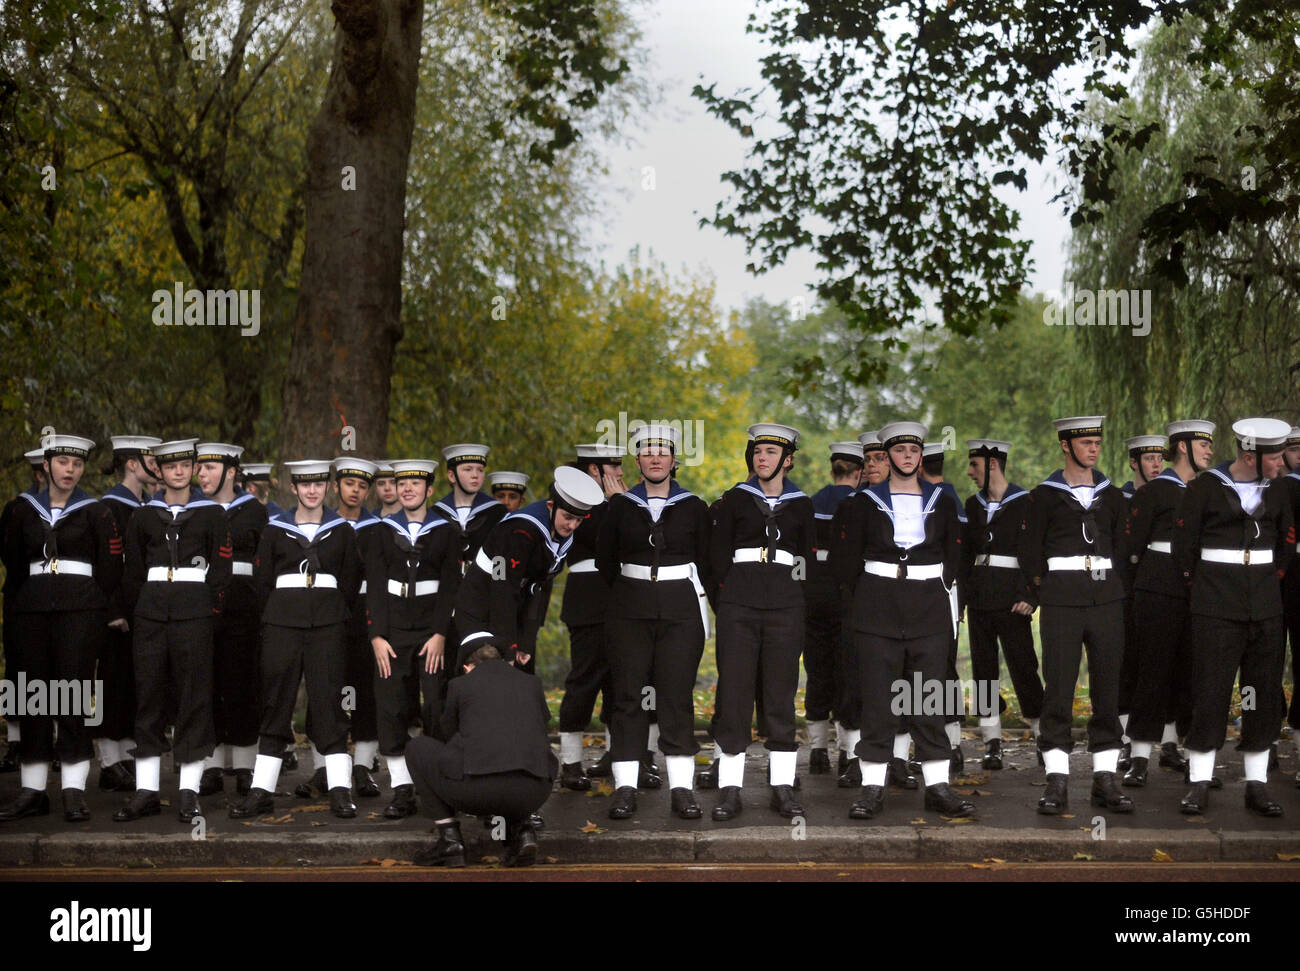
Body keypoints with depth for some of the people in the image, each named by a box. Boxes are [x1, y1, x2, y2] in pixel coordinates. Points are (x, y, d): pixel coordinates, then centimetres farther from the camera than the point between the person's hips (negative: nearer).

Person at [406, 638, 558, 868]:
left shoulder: (460, 685, 17)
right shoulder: (532, 683, 24)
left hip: (477, 788, -3)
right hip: (532, 794, 3)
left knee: (417, 748, 24)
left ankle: (450, 839, 15)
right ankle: (522, 829, 10)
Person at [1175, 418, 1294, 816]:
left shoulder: (1275, 493, 9)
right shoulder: (1203, 489, -5)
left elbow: (1287, 546, 22)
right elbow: (1184, 547, -1)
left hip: (1265, 610, 5)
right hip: (1216, 612, -4)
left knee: (1265, 695, 5)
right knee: (1211, 694, -5)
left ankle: (1257, 784, 13)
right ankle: (1199, 785, 3)